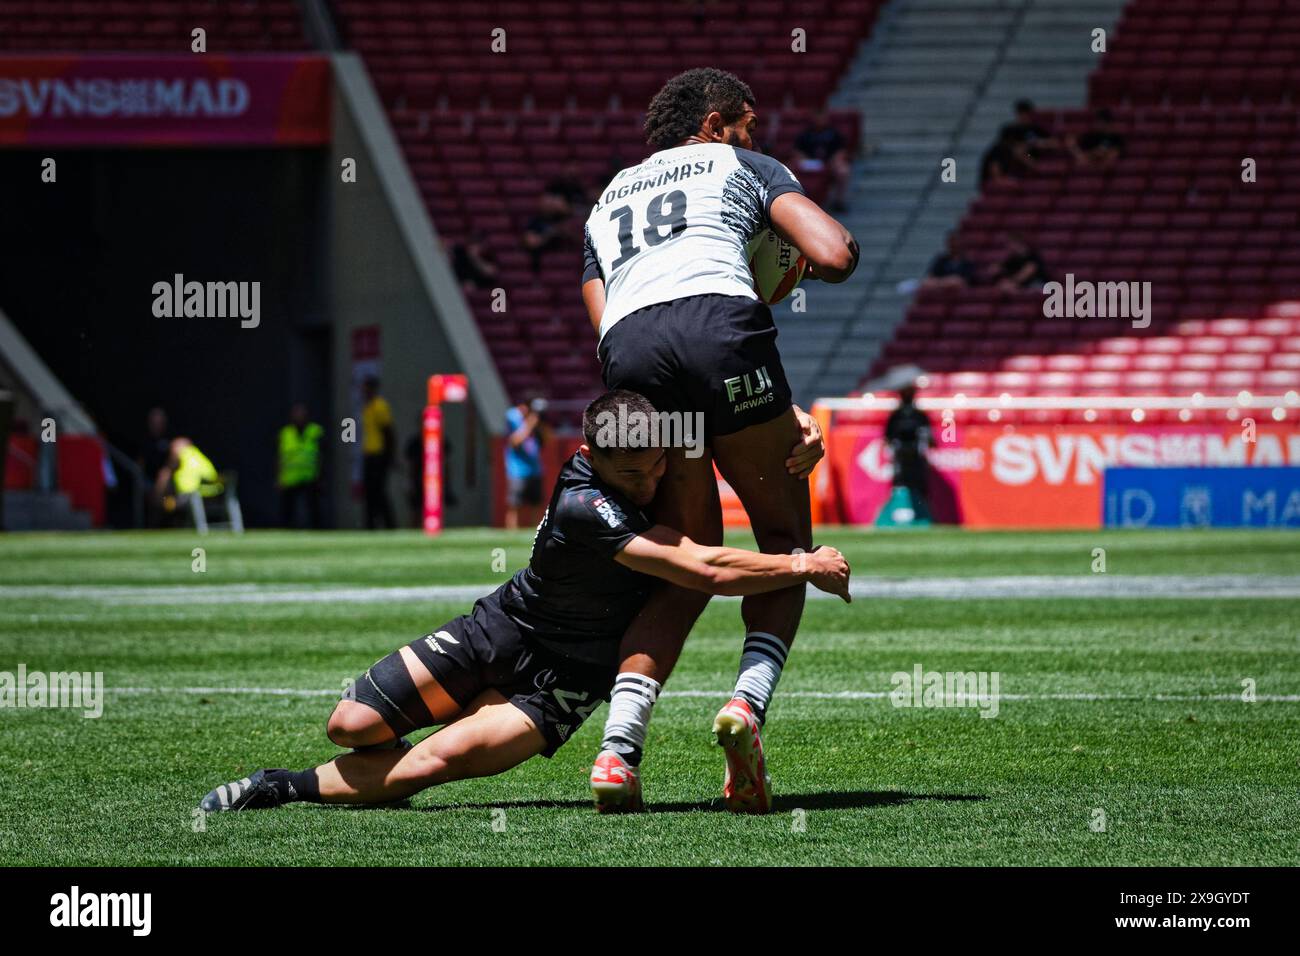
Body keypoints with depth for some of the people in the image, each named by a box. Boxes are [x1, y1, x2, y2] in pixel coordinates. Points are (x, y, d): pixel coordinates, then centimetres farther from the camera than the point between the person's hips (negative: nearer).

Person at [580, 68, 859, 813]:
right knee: (786, 541, 12)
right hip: (718, 321, -4)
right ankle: (750, 699, -14)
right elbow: (836, 257, 8)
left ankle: (619, 749, -5)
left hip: (628, 350, 4)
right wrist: (786, 260, 31)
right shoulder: (740, 166, 24)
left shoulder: (606, 201, 37)